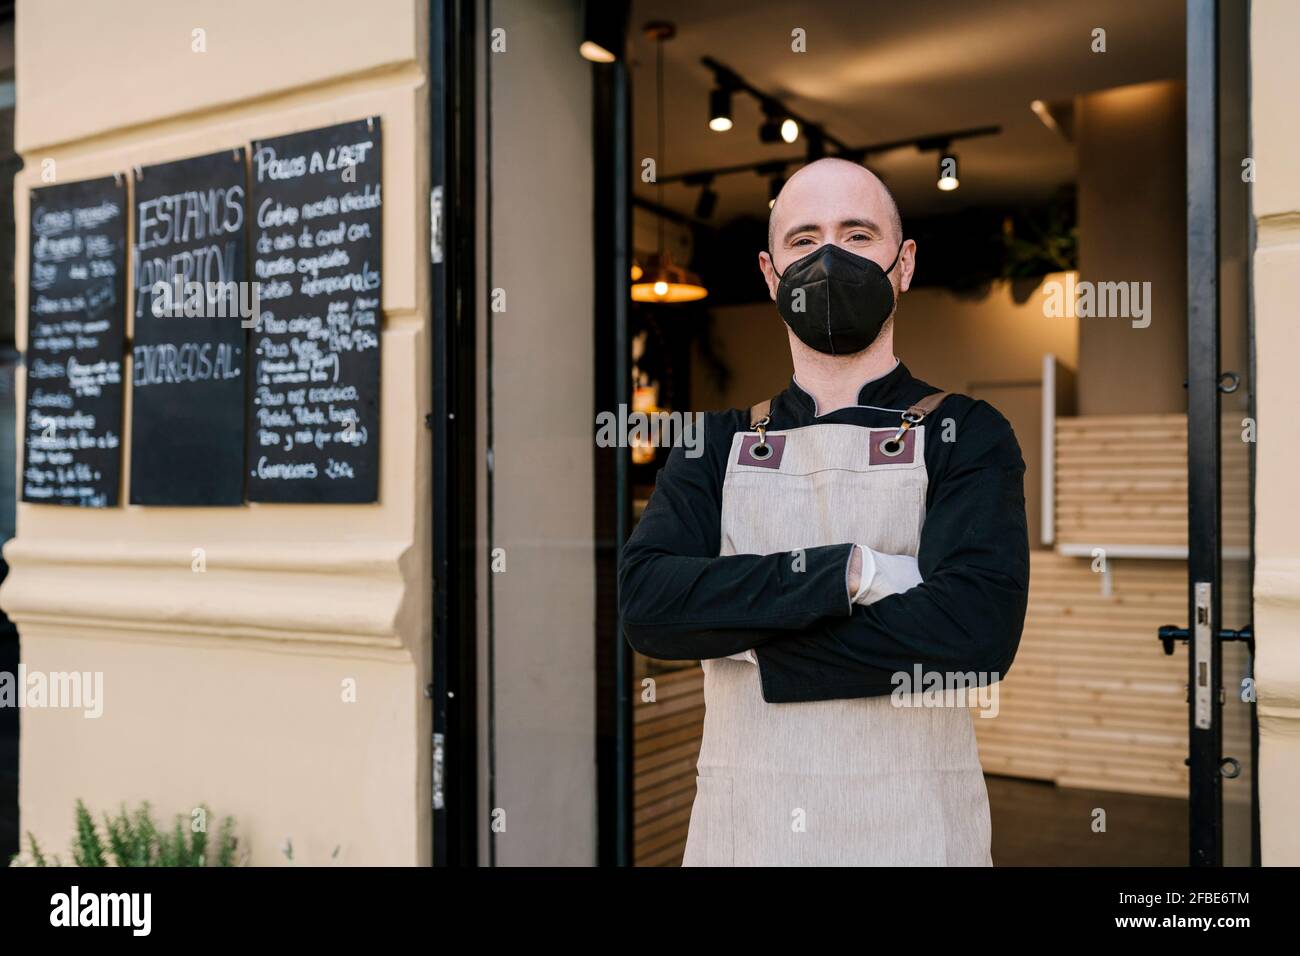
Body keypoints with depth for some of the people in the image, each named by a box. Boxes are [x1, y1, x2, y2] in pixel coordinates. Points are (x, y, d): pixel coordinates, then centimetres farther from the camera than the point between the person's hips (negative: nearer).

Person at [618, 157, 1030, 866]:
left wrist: (742, 637, -14)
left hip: (913, 828, -2)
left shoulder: (967, 435, -3)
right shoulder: (720, 443, 4)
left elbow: (977, 630, -19)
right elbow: (644, 603, -11)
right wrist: (847, 571, -19)